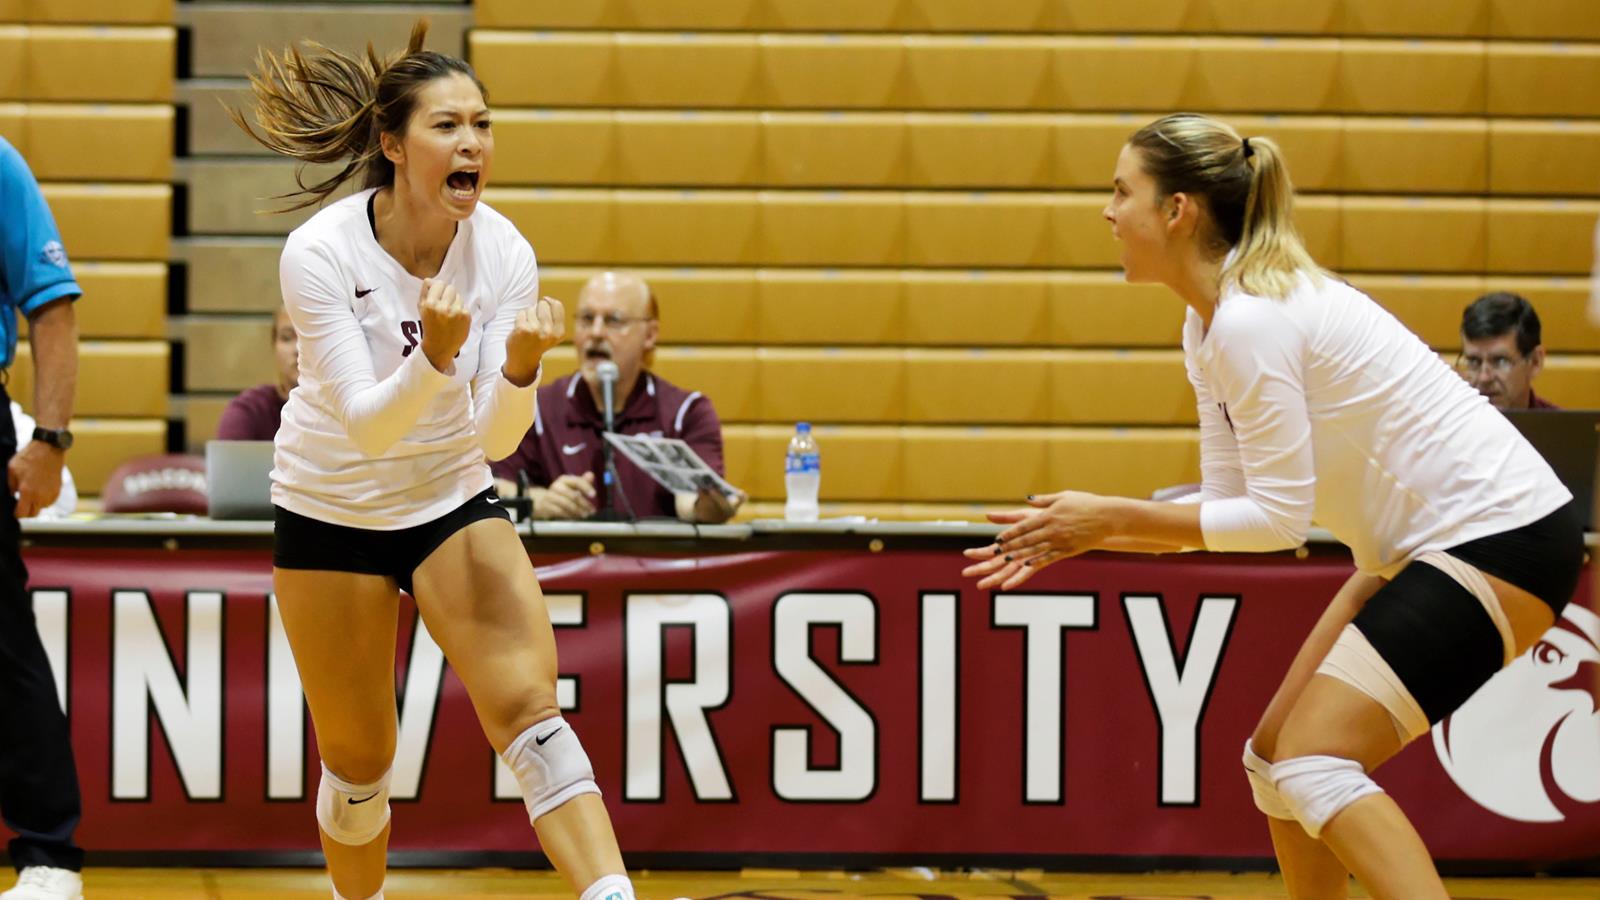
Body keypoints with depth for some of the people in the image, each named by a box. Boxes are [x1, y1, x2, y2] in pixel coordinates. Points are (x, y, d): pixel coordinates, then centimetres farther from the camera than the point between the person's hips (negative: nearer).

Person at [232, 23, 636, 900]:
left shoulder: (503, 252, -14)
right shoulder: (320, 252, -22)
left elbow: (496, 436, -15)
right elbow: (366, 424, -27)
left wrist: (520, 367, -36)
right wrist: (437, 356, -44)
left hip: (452, 500, 2)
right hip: (329, 510, -1)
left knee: (529, 709, -18)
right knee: (357, 762, 7)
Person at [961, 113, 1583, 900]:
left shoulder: (1249, 320, -21)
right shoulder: (1207, 325, 10)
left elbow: (1278, 515, -20)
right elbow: (1228, 506, 9)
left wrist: (1114, 517, -15)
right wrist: (1078, 537, 2)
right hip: (1425, 545, 10)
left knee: (1315, 761, -17)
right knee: (1275, 758, 10)